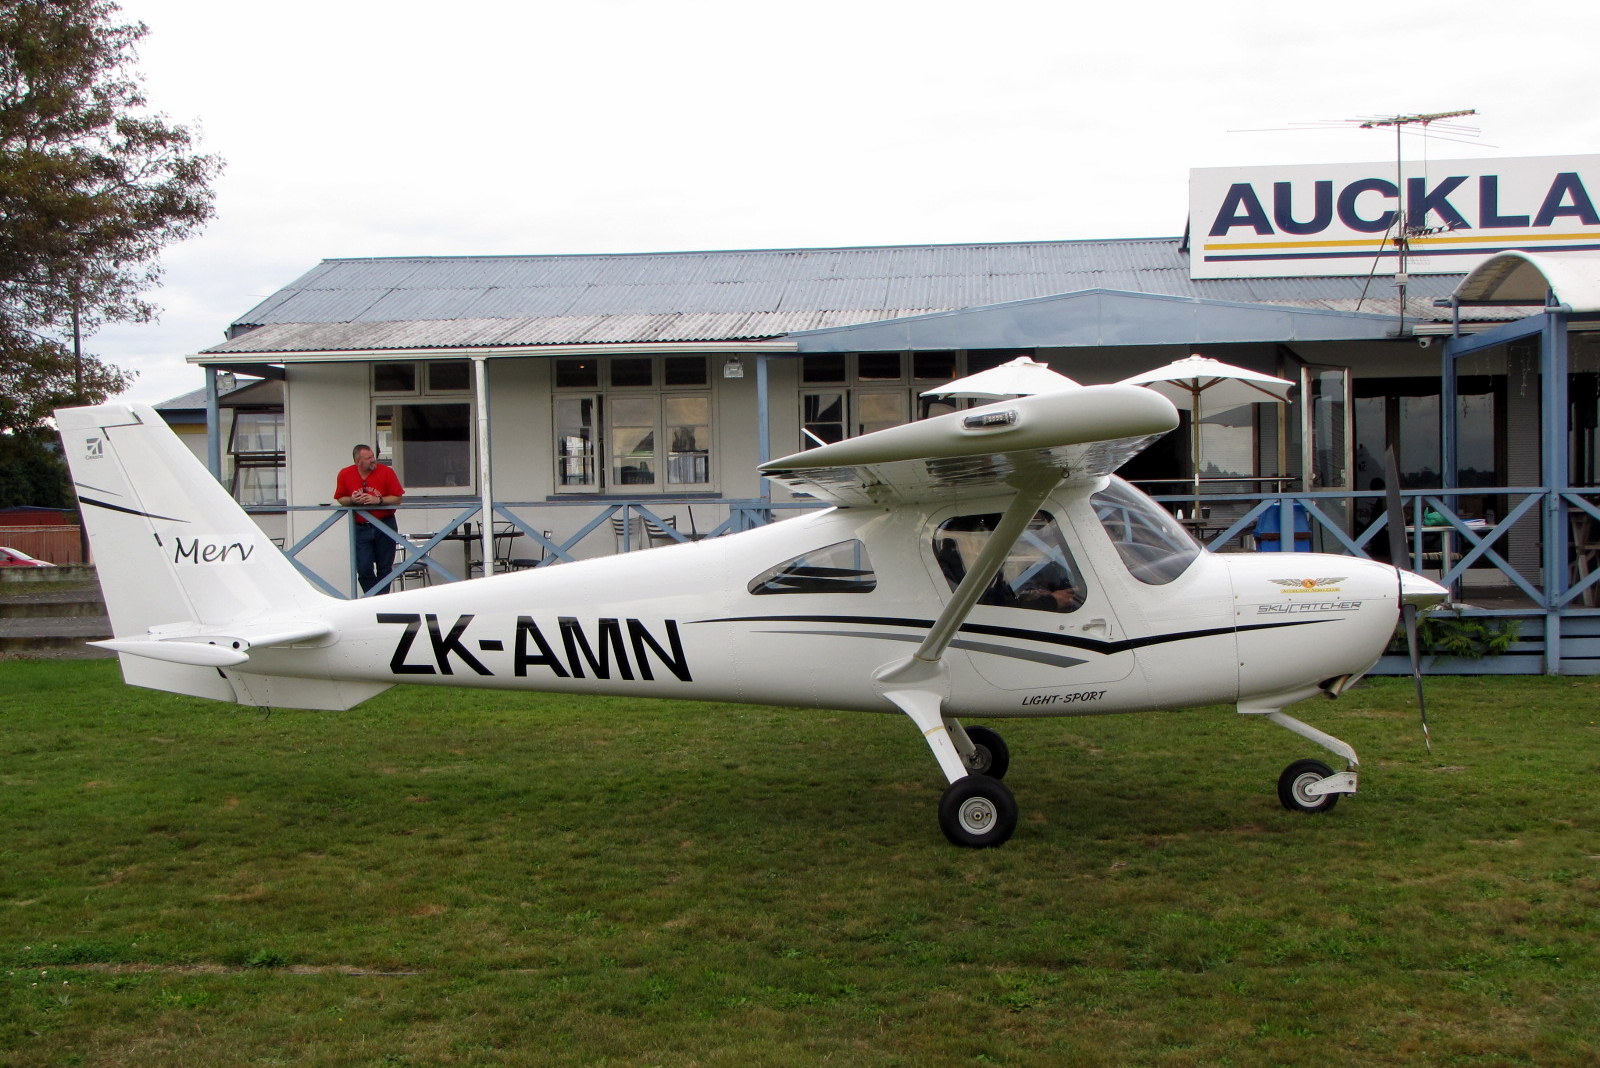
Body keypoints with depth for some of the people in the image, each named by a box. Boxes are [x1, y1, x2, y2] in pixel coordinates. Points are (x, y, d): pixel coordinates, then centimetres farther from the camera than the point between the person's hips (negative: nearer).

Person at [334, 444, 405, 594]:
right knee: (363, 569, -5)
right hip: (360, 528, 1)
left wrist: (378, 500, -20)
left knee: (384, 568, 6)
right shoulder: (345, 475, -3)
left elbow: (397, 498, -6)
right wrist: (352, 500, -14)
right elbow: (340, 499, 6)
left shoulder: (386, 472, -8)